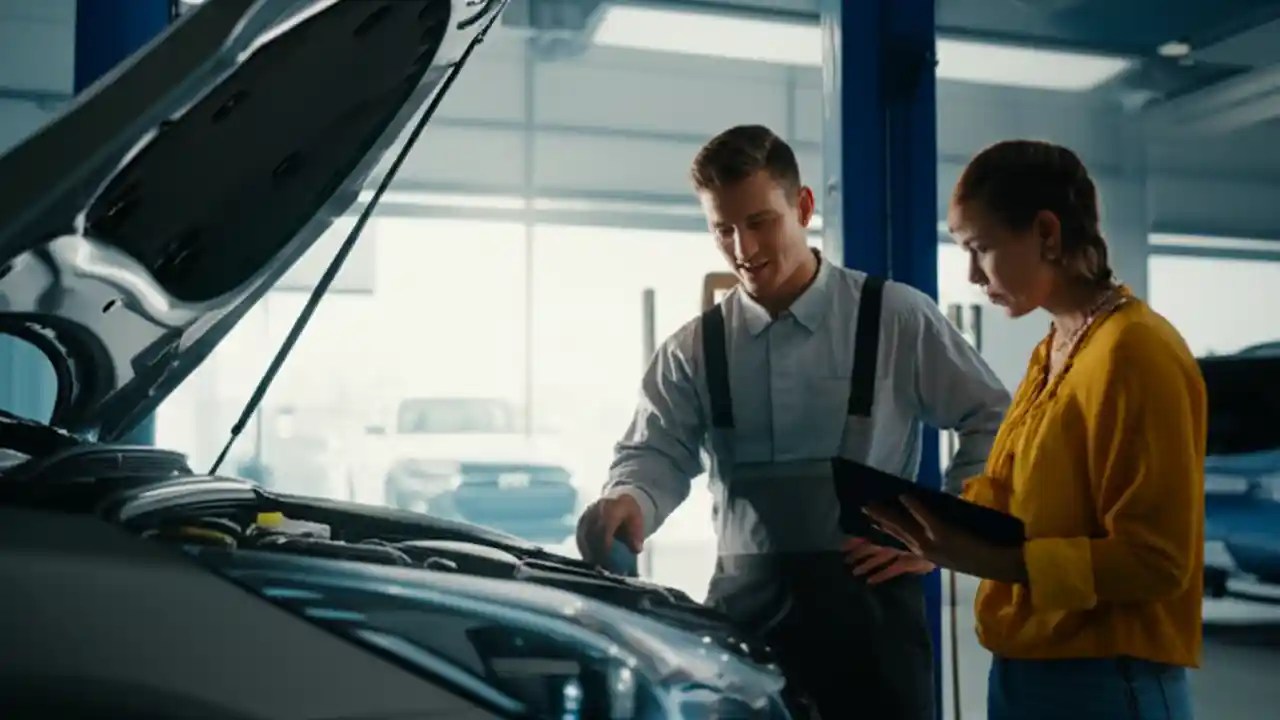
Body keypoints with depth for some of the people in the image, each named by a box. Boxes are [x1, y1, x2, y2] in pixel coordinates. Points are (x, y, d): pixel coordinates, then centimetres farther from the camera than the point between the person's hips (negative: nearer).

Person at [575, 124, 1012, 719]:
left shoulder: (896, 318, 1)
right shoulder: (693, 351, 8)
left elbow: (993, 423, 6)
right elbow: (657, 451, -3)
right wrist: (630, 502, -26)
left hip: (867, 604, -2)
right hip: (745, 608, 2)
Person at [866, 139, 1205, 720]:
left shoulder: (1135, 353, -16)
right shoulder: (1050, 352, 10)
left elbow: (1155, 559, -19)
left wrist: (983, 560, -26)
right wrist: (939, 521, -5)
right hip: (1022, 670, 8)